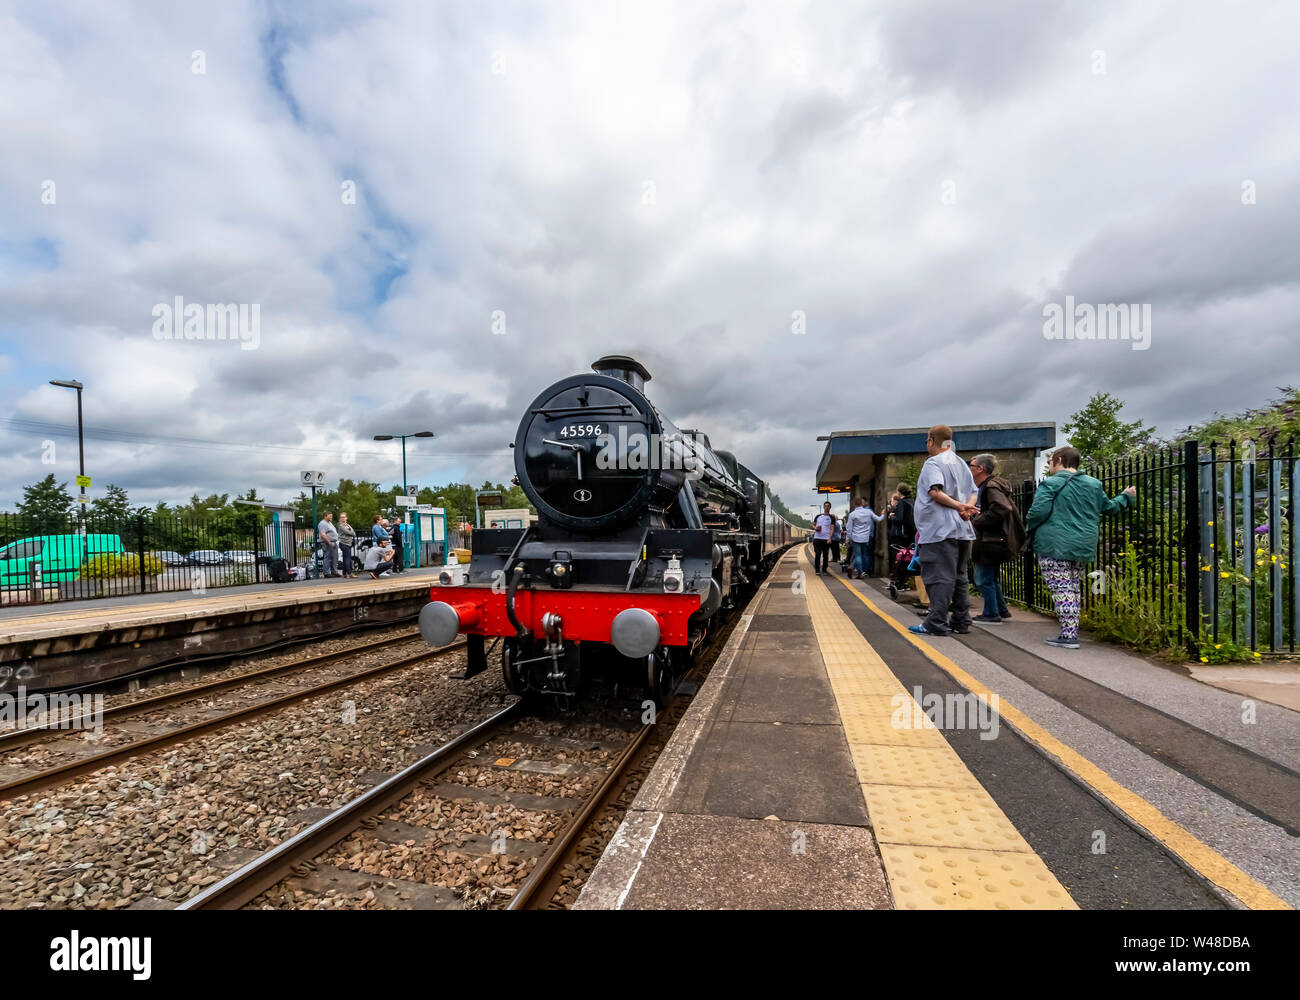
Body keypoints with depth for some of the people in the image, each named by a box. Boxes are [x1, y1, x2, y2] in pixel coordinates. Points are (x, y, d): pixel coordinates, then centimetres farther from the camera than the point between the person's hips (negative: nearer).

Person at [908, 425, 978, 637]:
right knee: (958, 576, 14)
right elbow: (973, 492, 15)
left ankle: (937, 623, -7)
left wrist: (959, 506, -18)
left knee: (938, 577, -7)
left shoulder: (933, 463, -7)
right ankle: (961, 622, 19)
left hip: (939, 530, -9)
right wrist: (968, 507, -3)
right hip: (962, 530, 9)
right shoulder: (961, 463, 20)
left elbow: (936, 492, -22)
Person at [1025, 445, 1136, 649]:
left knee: (1062, 590, -6)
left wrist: (1029, 526, 2)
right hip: (1082, 547, 7)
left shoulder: (1050, 484, -7)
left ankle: (1069, 635, -8)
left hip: (1054, 547, -7)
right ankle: (1071, 633, 17)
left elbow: (1038, 511, -18)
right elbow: (1108, 507, 23)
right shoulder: (1093, 484, 13)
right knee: (1073, 589, 14)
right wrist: (1125, 496, 43)